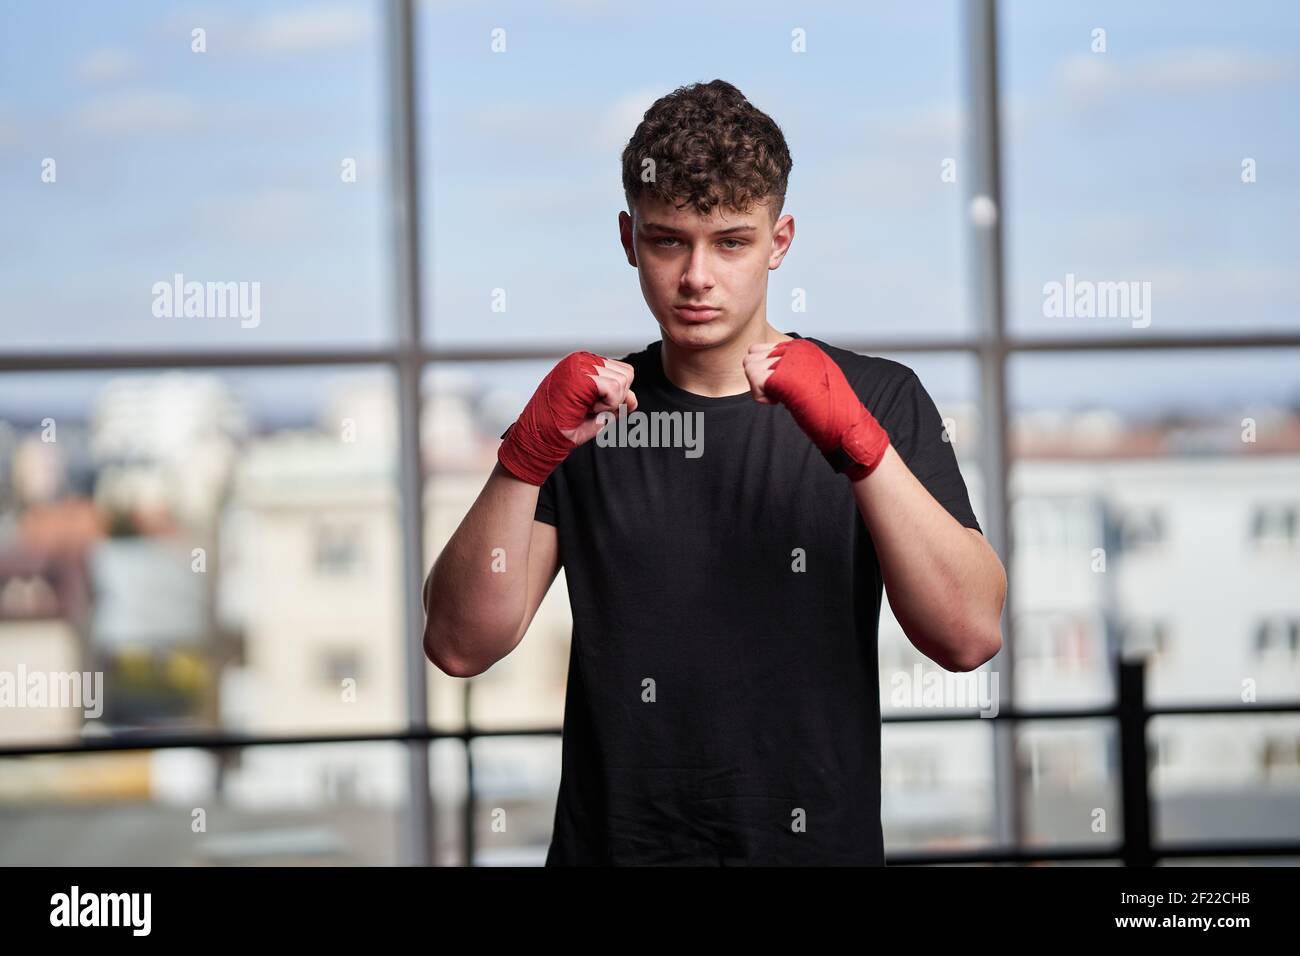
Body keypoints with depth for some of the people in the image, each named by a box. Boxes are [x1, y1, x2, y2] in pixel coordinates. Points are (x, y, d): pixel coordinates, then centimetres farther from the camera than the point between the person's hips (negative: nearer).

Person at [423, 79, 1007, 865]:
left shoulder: (876, 399, -3)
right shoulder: (586, 413, 2)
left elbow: (971, 636, -17)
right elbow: (462, 646, -9)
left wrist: (859, 446, -28)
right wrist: (526, 459, -23)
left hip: (817, 842, -1)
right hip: (613, 844, 1)